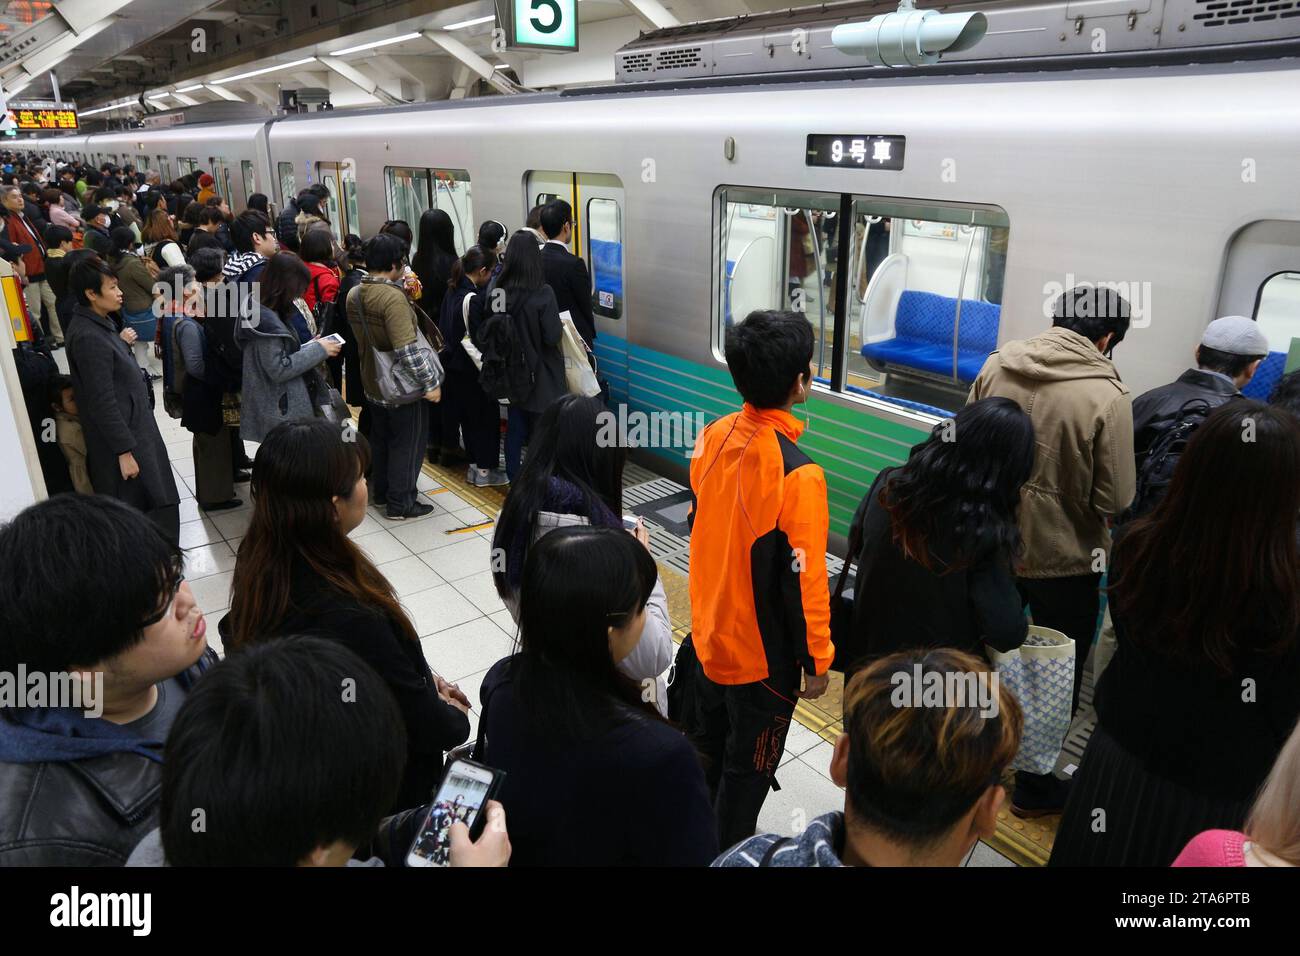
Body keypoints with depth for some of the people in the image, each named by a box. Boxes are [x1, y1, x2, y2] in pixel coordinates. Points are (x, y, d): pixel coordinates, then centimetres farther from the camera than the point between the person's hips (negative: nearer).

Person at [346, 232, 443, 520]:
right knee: (407, 444, 5)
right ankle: (400, 504, 13)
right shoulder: (393, 297, -25)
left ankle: (382, 491, 37)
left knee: (381, 438, 22)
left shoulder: (354, 294, 2)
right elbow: (407, 350, -28)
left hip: (372, 383, 8)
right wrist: (430, 383, -23)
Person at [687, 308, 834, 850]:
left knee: (708, 741, 27)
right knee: (748, 767, 16)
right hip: (763, 654, -7)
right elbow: (803, 580, -23)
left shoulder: (714, 437, -9)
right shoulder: (797, 473, -30)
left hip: (710, 632, 7)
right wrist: (815, 660, -8)